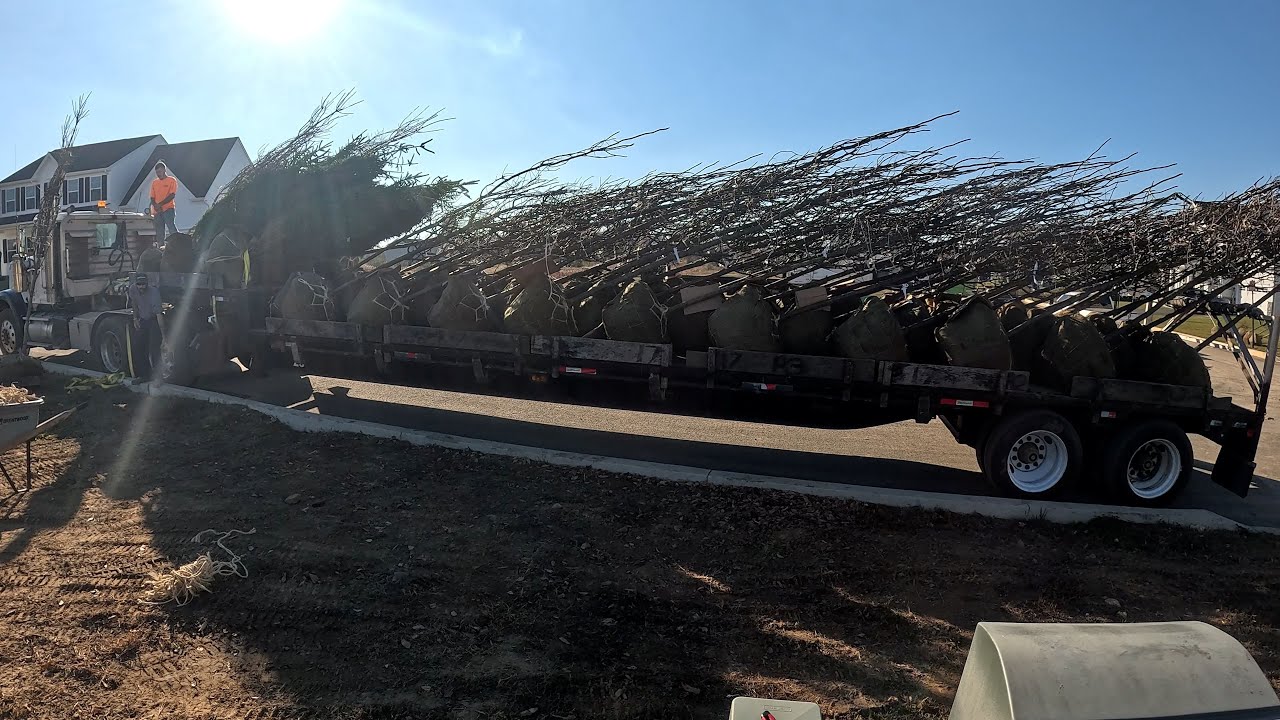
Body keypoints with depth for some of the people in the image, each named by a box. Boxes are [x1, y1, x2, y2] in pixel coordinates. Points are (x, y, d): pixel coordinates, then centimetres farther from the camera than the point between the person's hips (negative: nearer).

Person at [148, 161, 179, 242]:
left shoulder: (172, 180, 2)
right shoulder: (154, 182, 17)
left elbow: (172, 195, -8)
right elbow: (152, 197, 14)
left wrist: (160, 204, -15)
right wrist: (155, 205, -8)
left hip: (168, 209, -5)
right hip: (157, 211, 5)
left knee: (171, 227, -22)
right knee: (159, 232, 5)